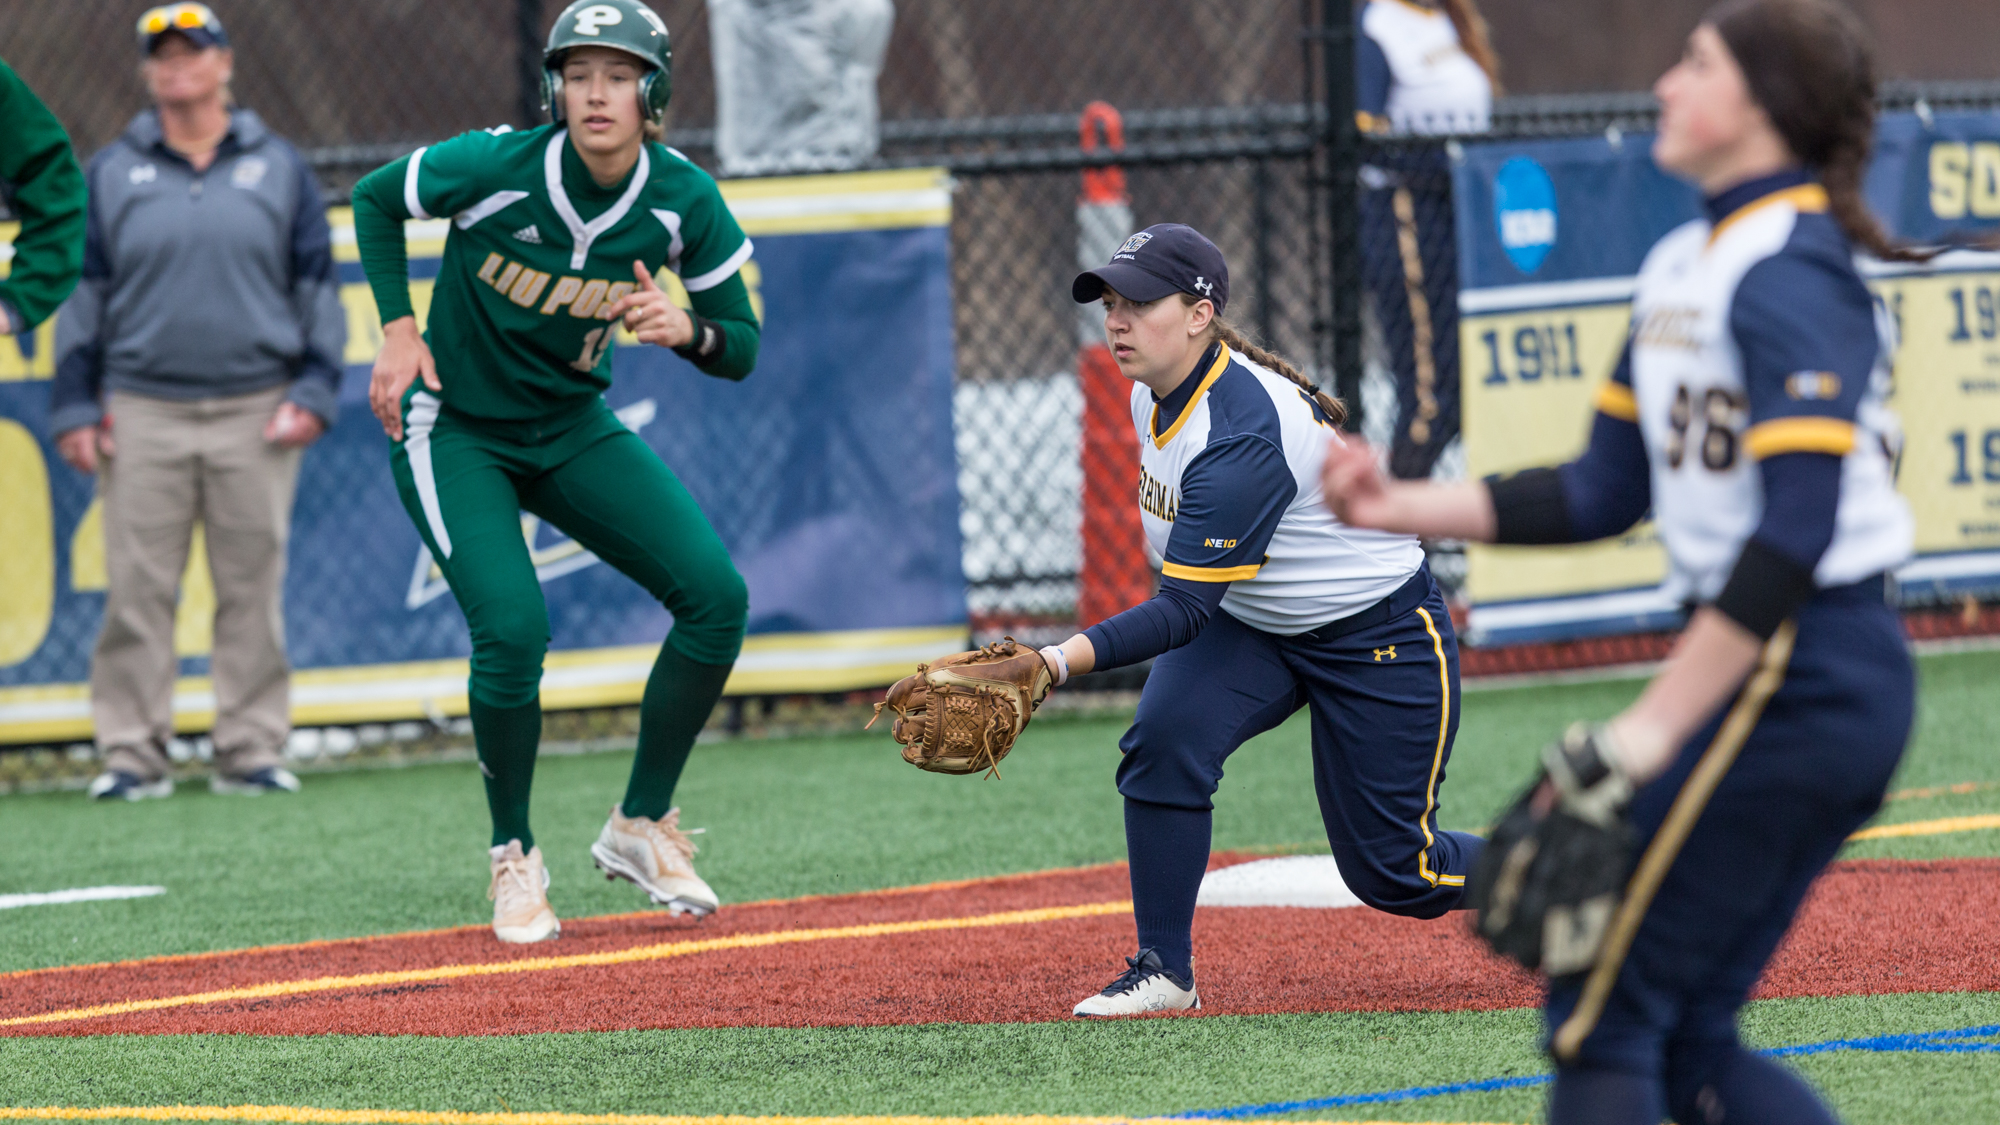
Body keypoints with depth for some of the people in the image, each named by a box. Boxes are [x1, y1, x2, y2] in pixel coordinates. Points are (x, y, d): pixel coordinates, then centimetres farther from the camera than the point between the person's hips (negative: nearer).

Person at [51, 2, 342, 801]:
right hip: (142, 412, 0)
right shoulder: (110, 174, 9)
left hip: (256, 414, 0)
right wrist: (73, 408, 2)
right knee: (136, 592, -4)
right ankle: (133, 755, 0)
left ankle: (252, 750, 5)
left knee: (252, 589, 1)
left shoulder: (278, 167, 10)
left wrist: (313, 392, 0)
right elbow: (79, 292, 9)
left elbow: (318, 286, 10)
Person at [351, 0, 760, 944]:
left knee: (715, 594, -11)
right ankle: (514, 857, -1)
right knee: (512, 625, -24)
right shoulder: (495, 168, -23)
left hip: (574, 430, 4)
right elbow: (374, 199, -4)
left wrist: (686, 329, -28)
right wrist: (397, 329, -12)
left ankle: (641, 828, 6)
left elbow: (741, 349, -6)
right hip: (454, 432, -4)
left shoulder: (684, 202, -14)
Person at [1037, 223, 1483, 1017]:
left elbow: (1185, 610, -37)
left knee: (1390, 872, -1)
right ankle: (1165, 972, -12)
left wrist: (1063, 661, -48)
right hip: (1250, 629, 8)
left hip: (1379, 637, -8)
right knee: (1163, 738, -21)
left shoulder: (1241, 433, -34)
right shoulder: (1153, 398, -6)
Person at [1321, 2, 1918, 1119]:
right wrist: (1404, 509, 13)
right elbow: (1604, 492, 20)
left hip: (1803, 680, -10)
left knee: (1602, 1017, -7)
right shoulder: (1682, 268, 16)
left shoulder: (1789, 274, -14)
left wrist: (1648, 731, -25)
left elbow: (1796, 532, -22)